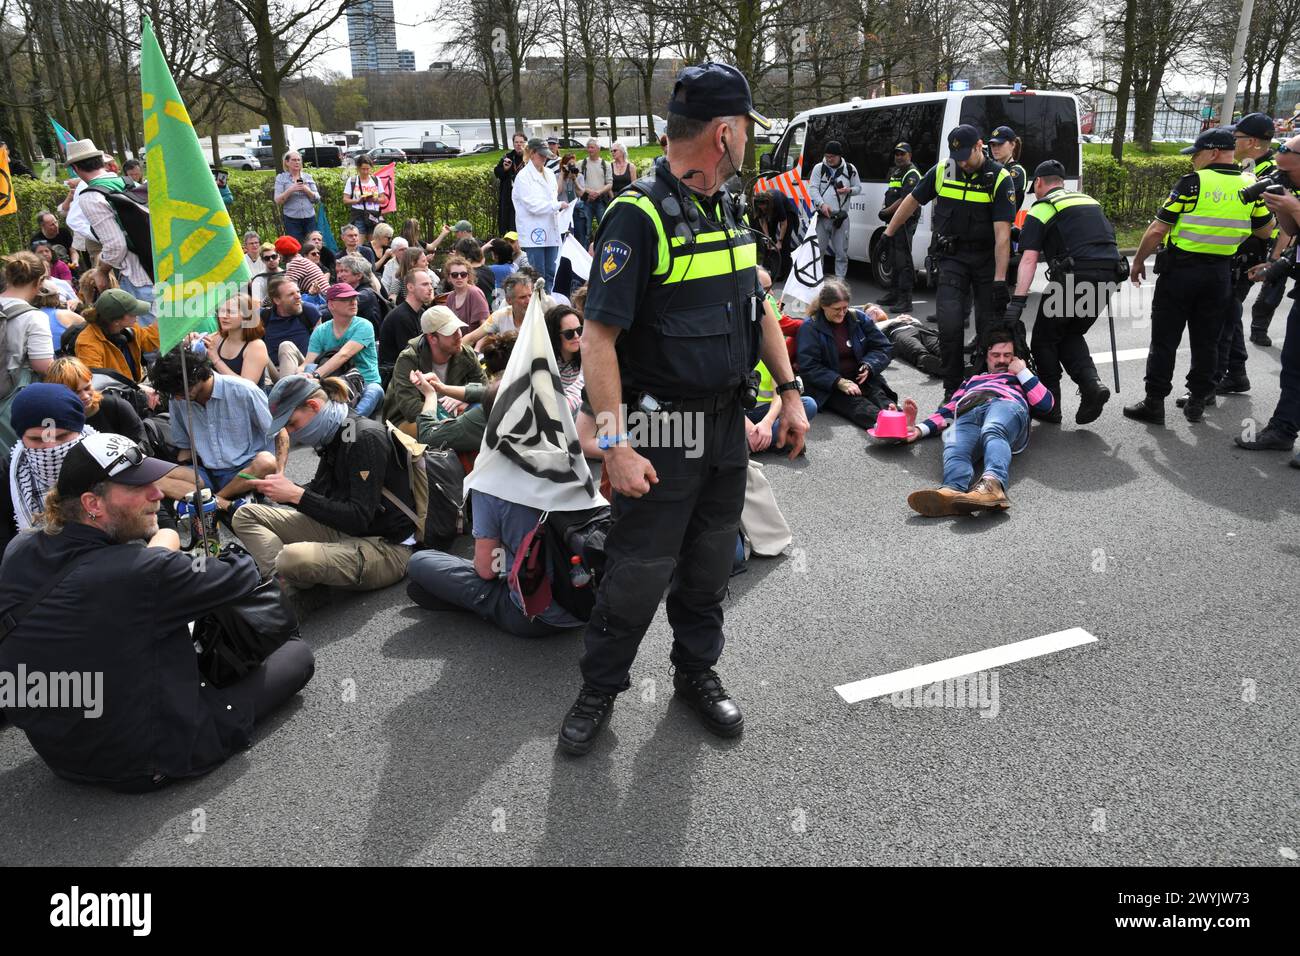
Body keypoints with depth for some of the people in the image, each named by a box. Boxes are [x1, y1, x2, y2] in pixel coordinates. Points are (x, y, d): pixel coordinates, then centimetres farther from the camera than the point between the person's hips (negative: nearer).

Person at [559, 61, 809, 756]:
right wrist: (616, 445, -26)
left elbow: (758, 309, 17)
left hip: (727, 425, 7)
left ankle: (698, 673, 37)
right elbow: (598, 338, -22)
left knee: (710, 564, 18)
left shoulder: (728, 211, 9)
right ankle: (598, 690, 25)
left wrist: (789, 393, 12)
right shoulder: (638, 215, -17)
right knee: (639, 571, 3)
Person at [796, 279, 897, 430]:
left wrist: (869, 366, -9)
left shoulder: (859, 318, 10)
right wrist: (839, 382, -22)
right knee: (856, 403, -35)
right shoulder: (809, 327, -2)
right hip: (829, 388, -4)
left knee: (880, 396, -29)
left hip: (862, 379, 5)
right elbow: (808, 366, -11)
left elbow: (884, 348, 13)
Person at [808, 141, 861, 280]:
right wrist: (822, 204, -18)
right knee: (819, 249, 4)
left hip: (841, 217, 0)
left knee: (841, 251, 1)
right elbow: (812, 188, -2)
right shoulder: (819, 168, 4)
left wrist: (849, 190, -9)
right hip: (822, 216, 0)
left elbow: (858, 188, 15)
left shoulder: (850, 169, 6)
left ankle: (840, 280, 9)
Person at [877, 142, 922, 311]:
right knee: (894, 259, 17)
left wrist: (887, 212, -13)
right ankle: (894, 294, 28)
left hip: (906, 221, -10)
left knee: (903, 260, -13)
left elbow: (906, 200, -20)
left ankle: (905, 299, -15)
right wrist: (886, 210, 9)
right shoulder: (895, 172, 19)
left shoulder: (911, 174, -11)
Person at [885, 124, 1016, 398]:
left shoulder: (1000, 179, -10)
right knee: (949, 322, -13)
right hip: (952, 256, 1)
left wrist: (999, 280, -23)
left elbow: (1002, 233, -17)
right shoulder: (941, 172, -1)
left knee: (990, 326, 1)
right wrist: (888, 235, 18)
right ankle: (953, 388, 0)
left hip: (988, 258, -1)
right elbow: (912, 201, 15)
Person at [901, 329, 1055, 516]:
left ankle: (992, 484, -70)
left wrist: (1023, 371, 23)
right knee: (954, 449, -36)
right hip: (967, 412, 2)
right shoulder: (972, 380, 45)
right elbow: (948, 411, 28)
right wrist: (919, 429, 9)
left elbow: (1046, 403, 20)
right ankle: (953, 491, -68)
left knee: (992, 433, -41)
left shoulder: (1024, 378, 41)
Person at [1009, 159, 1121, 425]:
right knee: (1071, 335, 24)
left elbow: (1029, 259, -9)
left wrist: (1018, 301, -16)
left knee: (1045, 340, 11)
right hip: (1108, 276, 6)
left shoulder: (1040, 209, 4)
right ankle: (1092, 385, 3)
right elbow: (1110, 238, 28)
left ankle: (1050, 405, 12)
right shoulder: (1091, 201, 25)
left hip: (1073, 277, -6)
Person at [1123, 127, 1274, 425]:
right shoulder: (1250, 187, 2)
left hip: (1181, 269, -4)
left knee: (1164, 339, 3)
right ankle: (1197, 402, 20)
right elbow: (1265, 230, 12)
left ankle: (1154, 403, 5)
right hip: (1220, 273, 5)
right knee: (1206, 341, 14)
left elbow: (1158, 230, -14)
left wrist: (1138, 261, -2)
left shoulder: (1192, 183, -12)